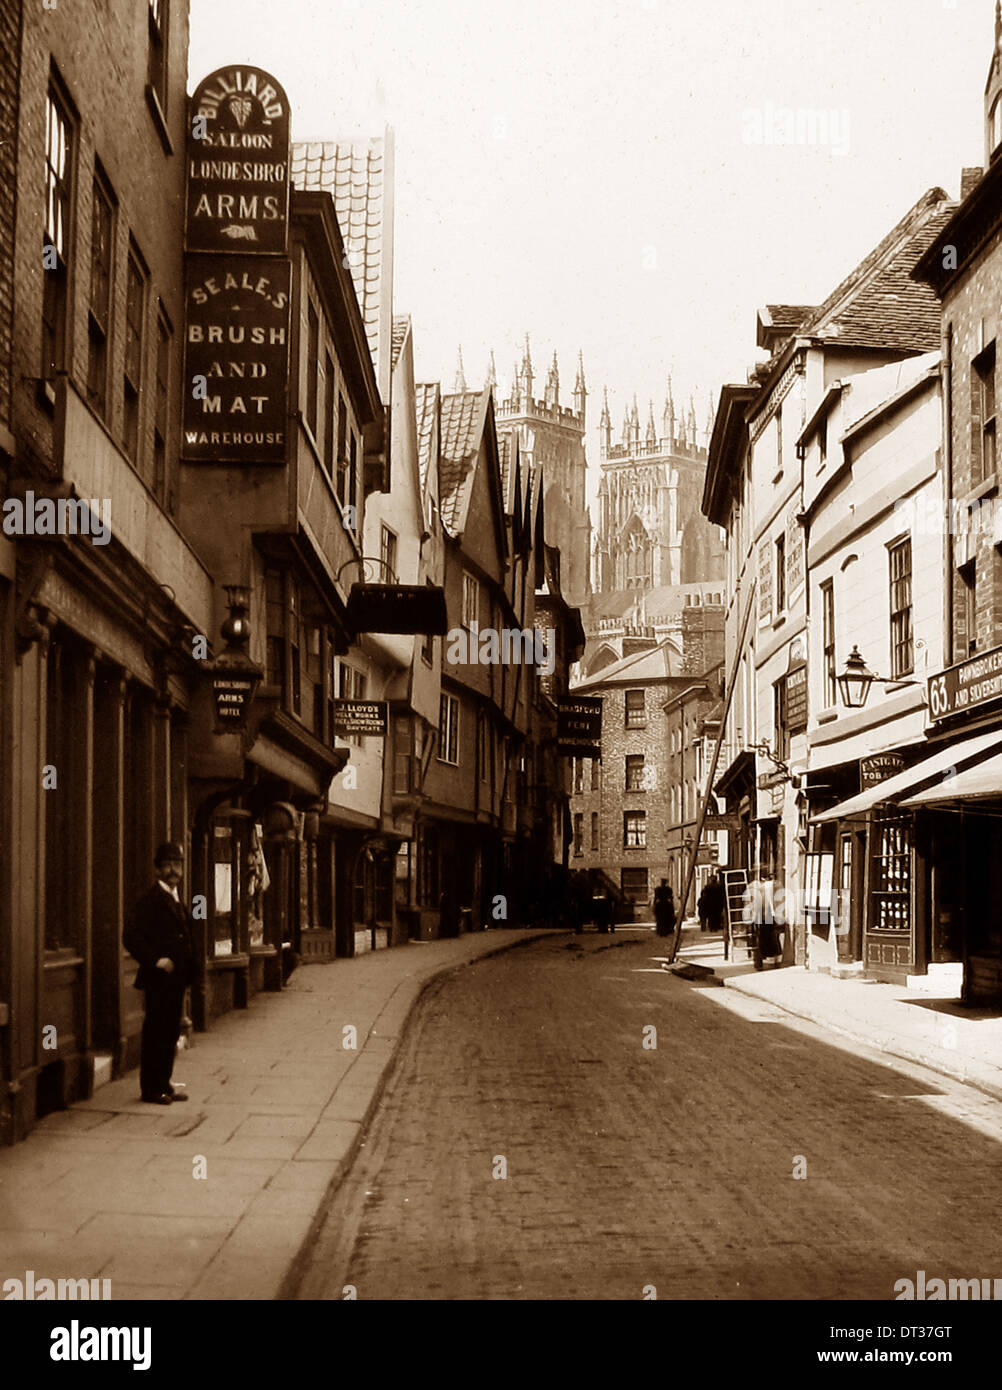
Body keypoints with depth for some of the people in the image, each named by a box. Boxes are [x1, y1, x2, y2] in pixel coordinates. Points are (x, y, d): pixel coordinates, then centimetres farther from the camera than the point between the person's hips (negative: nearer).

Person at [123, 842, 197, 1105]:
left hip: (176, 979, 9)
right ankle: (150, 1089, 2)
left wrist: (188, 970, 12)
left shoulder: (177, 901, 16)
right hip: (159, 980, -9)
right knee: (155, 1034, -3)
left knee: (170, 1034, 13)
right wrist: (155, 960, -22)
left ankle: (163, 1085, 21)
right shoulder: (150, 900, -11)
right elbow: (131, 936, -18)